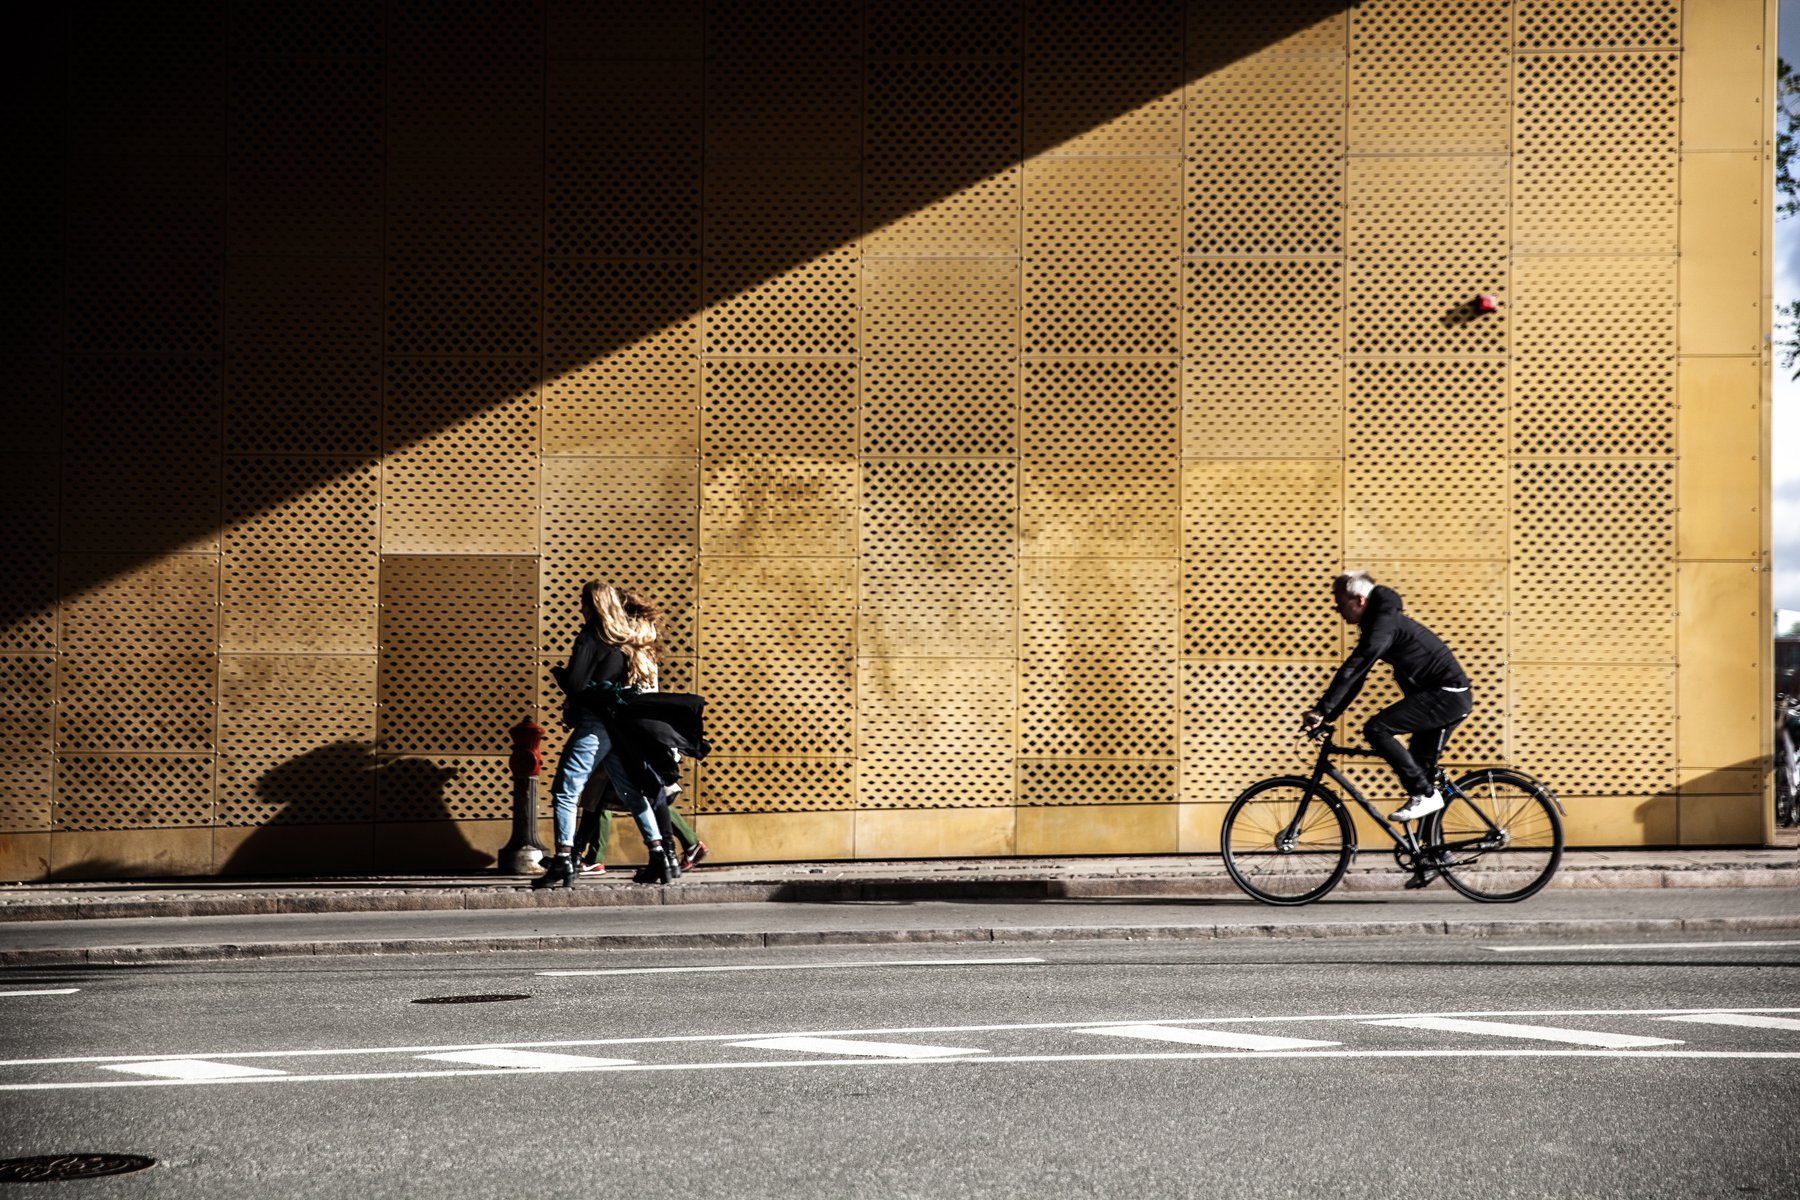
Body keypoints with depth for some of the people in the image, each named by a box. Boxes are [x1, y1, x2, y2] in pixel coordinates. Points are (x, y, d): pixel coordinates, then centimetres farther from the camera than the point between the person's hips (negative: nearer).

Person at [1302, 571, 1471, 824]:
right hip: (1451, 698, 10)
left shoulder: (1385, 622, -15)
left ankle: (1425, 794, -14)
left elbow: (1352, 670, -25)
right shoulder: (1376, 624, 15)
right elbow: (1355, 678, 17)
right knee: (1421, 767, 13)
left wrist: (1322, 711, -27)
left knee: (1376, 728, -18)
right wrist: (1326, 716, 10)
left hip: (1445, 694, -10)